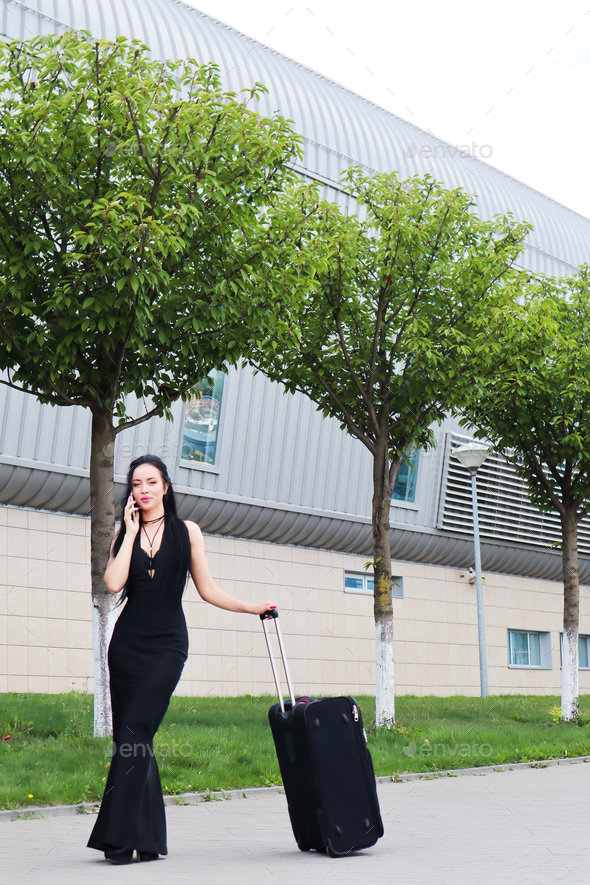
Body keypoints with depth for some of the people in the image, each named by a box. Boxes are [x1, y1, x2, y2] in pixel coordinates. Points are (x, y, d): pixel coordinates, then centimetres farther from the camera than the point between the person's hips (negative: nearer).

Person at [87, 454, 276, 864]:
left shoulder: (187, 532, 7)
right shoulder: (124, 535, 11)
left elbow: (207, 589, 9)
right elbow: (114, 583, -7)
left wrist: (252, 607, 3)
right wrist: (132, 532, -2)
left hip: (167, 643, -3)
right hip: (128, 641, 3)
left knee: (136, 731, -15)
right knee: (127, 735, -1)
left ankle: (119, 839, -15)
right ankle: (148, 837, 5)